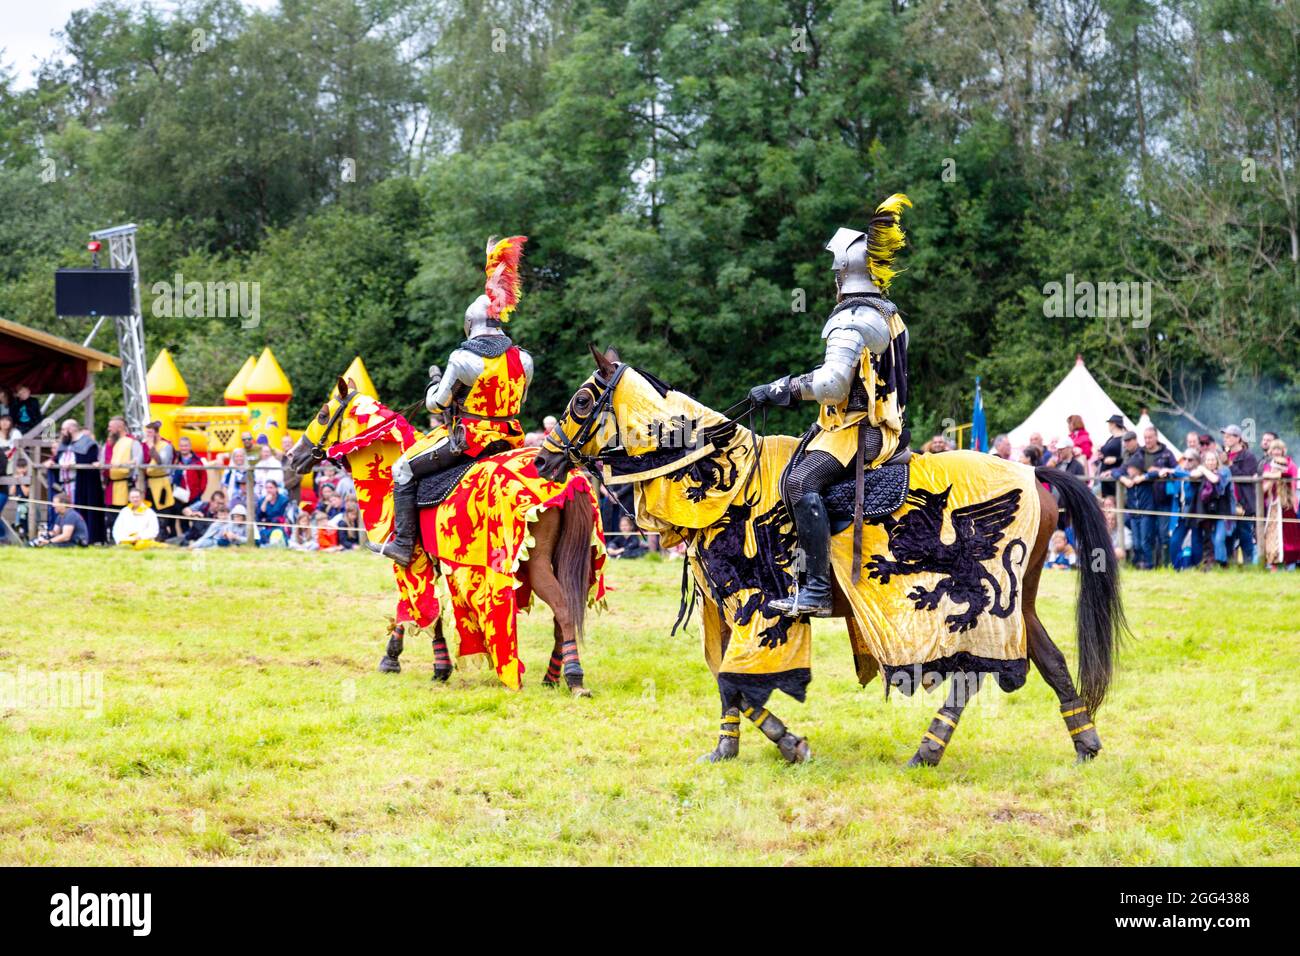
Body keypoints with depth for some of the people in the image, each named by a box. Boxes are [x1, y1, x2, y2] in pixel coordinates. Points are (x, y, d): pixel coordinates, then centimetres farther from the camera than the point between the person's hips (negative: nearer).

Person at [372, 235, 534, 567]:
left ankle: (403, 543, 2)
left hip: (466, 439, -6)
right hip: (508, 438, 6)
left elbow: (436, 403, -7)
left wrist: (435, 381, 14)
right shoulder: (523, 360, 3)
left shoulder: (464, 359, -15)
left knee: (404, 469, 6)